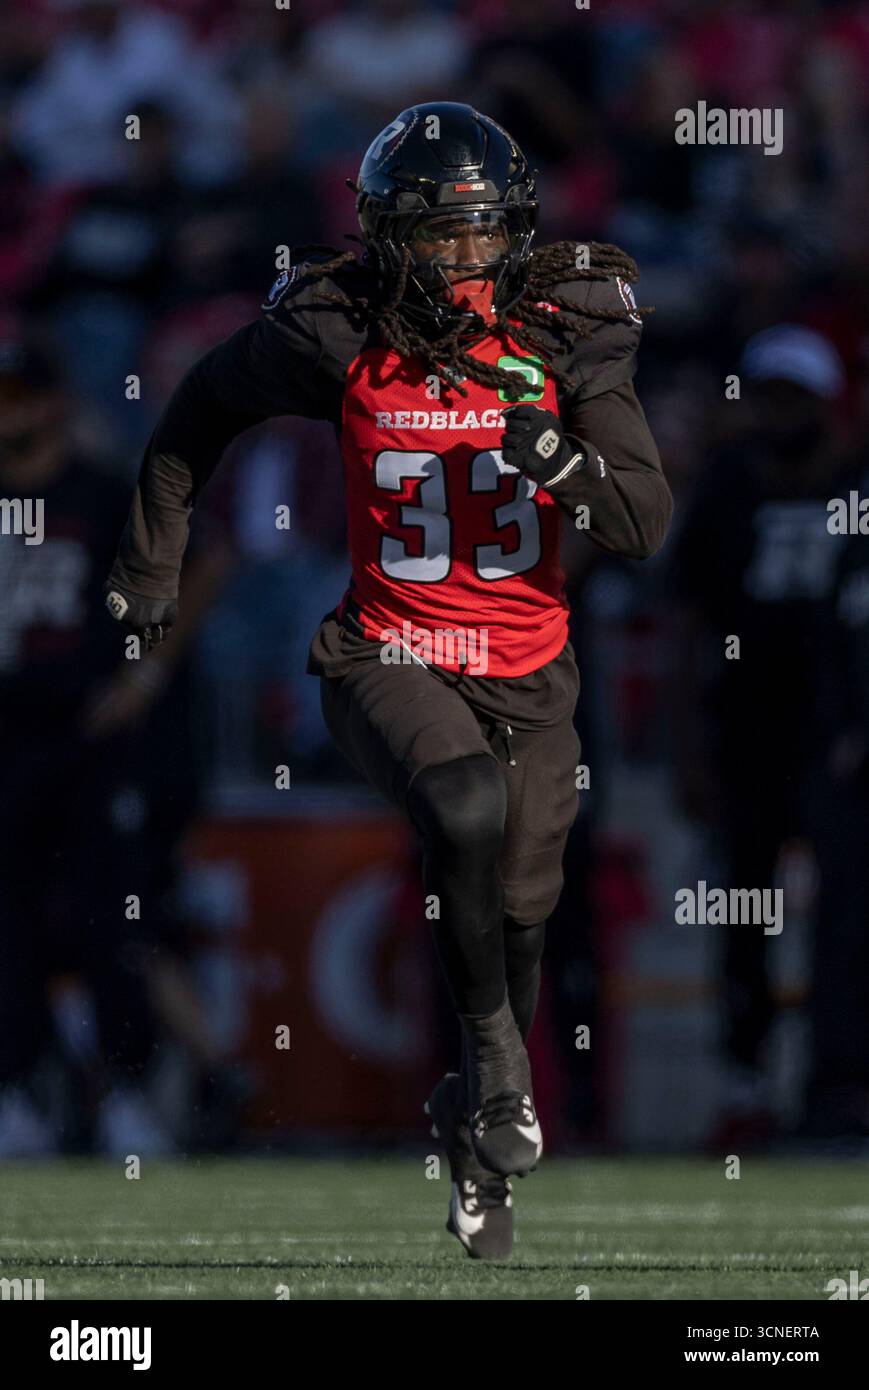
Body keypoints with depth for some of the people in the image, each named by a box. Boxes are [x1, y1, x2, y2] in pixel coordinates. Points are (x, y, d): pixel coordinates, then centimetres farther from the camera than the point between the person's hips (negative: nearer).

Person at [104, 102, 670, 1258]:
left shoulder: (566, 338, -9)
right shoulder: (337, 336, -12)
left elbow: (646, 526, -10)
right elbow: (201, 411, 8)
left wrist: (561, 459, -30)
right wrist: (152, 560, 13)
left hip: (527, 672, 3)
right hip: (390, 658, -2)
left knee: (518, 916, 11)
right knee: (468, 805, -33)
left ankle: (478, 1140, 36)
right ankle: (494, 1049, -14)